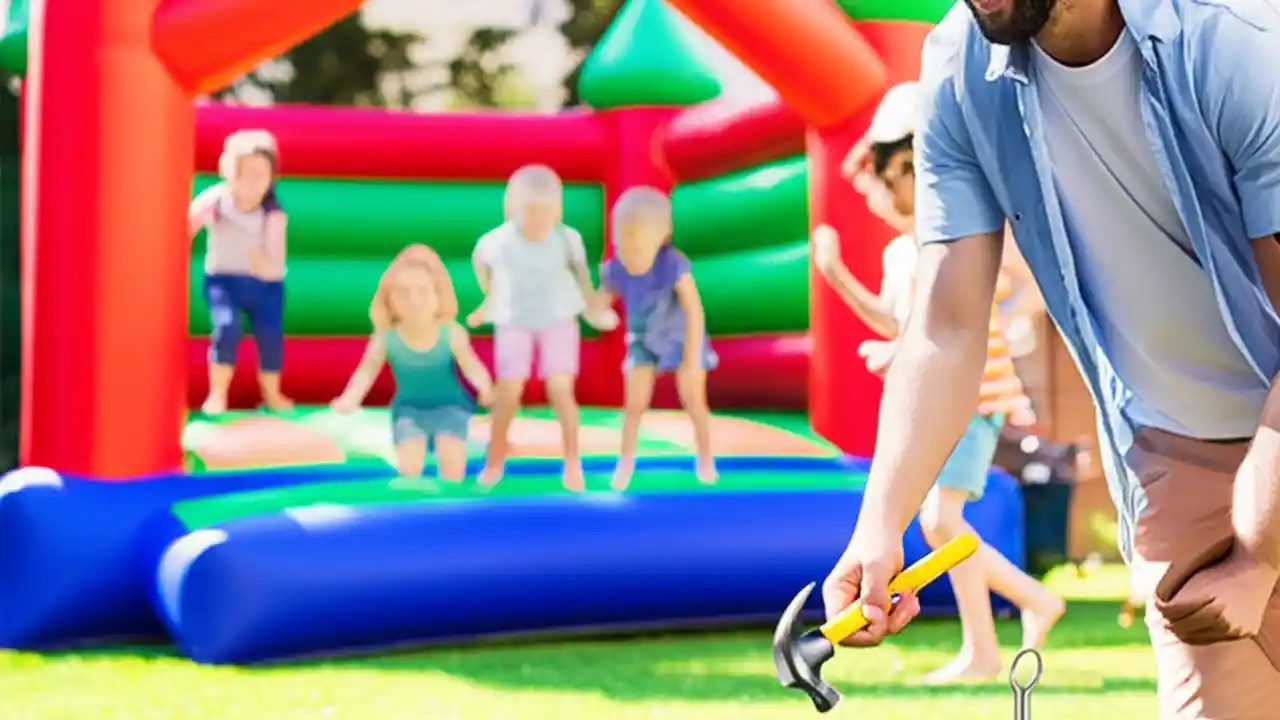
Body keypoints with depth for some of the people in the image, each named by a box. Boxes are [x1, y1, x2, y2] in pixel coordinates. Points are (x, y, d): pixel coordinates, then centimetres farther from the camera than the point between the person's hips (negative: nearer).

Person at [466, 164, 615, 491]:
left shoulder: (568, 239, -23)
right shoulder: (498, 241, -25)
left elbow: (580, 269, -2)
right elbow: (479, 259, -2)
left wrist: (591, 308, 4)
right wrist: (491, 299, 9)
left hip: (559, 319, 0)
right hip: (514, 322, 0)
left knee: (560, 389, -9)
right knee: (509, 391, -6)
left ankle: (572, 460, 7)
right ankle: (494, 460, 14)